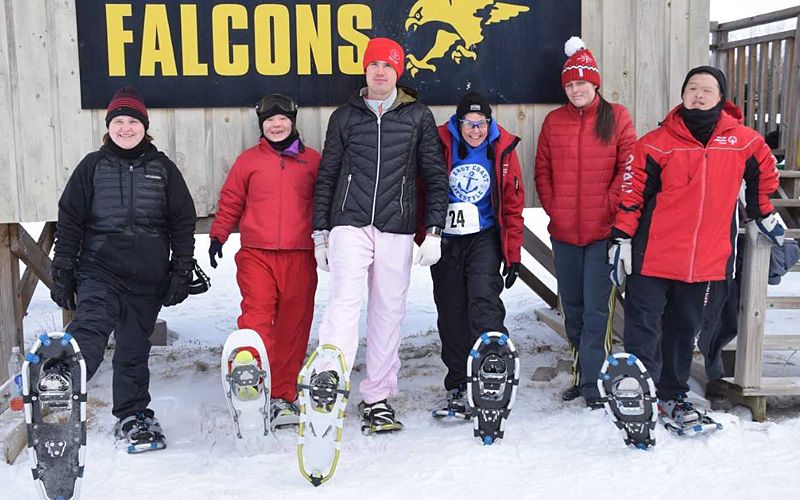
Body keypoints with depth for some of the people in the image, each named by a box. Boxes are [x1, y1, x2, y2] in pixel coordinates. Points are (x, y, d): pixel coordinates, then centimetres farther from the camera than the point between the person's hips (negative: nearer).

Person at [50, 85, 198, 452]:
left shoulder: (163, 168, 10)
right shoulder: (92, 166, 8)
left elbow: (183, 222, 10)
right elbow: (69, 219, 8)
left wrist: (182, 271, 3)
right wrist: (62, 271, 2)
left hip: (149, 277, 2)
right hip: (100, 270, -1)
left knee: (135, 348, 10)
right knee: (91, 325, -29)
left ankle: (132, 416, 23)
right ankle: (60, 377, -51)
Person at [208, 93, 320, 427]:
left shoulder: (312, 161, 12)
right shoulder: (249, 160, 11)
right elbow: (230, 202, 14)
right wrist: (218, 235, 6)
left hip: (300, 256, 1)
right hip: (256, 254, -1)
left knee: (294, 325, 2)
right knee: (256, 317, -14)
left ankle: (283, 396, 10)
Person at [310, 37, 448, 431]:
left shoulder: (418, 116, 9)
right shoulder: (345, 116, 11)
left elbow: (435, 176, 8)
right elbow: (327, 175, 14)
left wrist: (434, 230, 0)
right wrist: (321, 232, 9)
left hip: (396, 229, 0)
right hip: (350, 224, 0)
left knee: (388, 311, 3)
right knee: (345, 298, -20)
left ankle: (377, 397, 11)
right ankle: (329, 374, -29)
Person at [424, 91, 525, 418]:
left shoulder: (503, 149, -1)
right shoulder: (440, 143, -6)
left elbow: (513, 204, 4)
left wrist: (513, 255, 1)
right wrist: (424, 237, -6)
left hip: (484, 238, 0)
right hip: (444, 240, 1)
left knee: (484, 301, -20)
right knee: (451, 314, 6)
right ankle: (457, 387, 18)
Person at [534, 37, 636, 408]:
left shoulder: (616, 118, 1)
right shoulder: (553, 121, 10)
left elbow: (629, 167, -3)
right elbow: (542, 170, 13)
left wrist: (609, 206, -9)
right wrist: (552, 207, 3)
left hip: (602, 231, -4)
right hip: (563, 232, 4)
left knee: (595, 309, -6)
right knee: (571, 307, 12)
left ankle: (591, 382, 0)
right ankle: (580, 373, 25)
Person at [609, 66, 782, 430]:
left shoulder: (743, 141, 1)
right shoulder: (658, 142, -6)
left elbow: (764, 173, 21)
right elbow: (632, 192, -4)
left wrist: (763, 215, 26)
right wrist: (622, 238, -6)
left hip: (707, 259, 3)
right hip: (653, 256, -3)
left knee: (685, 329, 14)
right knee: (643, 328, -2)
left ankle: (672, 396, 28)